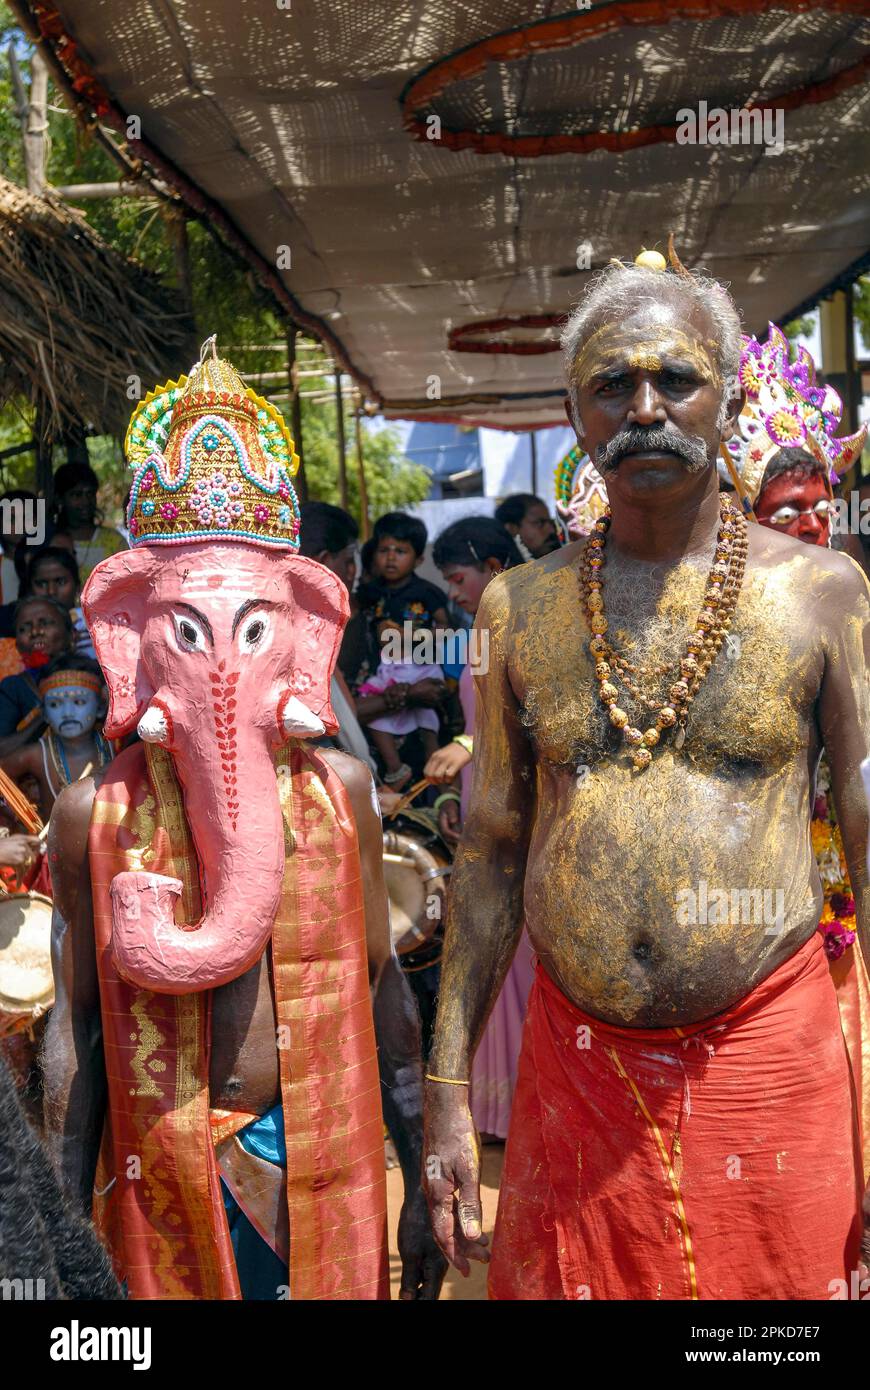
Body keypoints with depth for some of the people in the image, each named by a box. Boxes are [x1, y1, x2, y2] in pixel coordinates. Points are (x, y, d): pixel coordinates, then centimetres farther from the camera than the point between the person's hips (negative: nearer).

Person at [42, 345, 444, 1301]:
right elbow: (74, 1028, -2)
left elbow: (383, 988, 2)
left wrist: (421, 1184, 6)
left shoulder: (339, 789, -5)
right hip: (165, 1175, -1)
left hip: (326, 1166, 1)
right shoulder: (95, 811, -8)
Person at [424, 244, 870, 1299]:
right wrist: (446, 1089, 5)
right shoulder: (521, 607, 2)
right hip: (573, 1073, 2)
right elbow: (490, 854, 7)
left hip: (769, 1059, -2)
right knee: (563, 1283, 15)